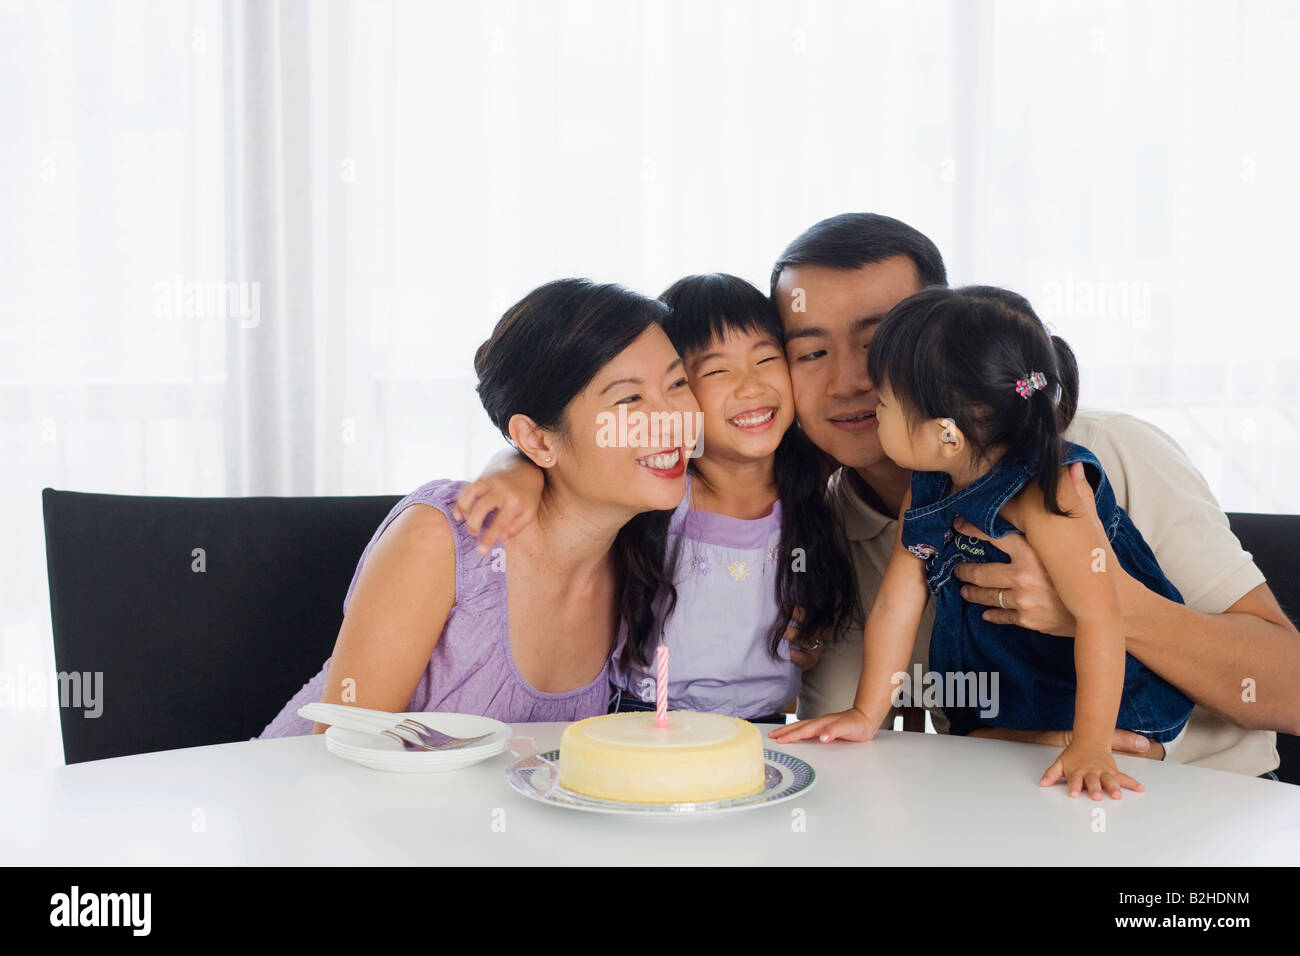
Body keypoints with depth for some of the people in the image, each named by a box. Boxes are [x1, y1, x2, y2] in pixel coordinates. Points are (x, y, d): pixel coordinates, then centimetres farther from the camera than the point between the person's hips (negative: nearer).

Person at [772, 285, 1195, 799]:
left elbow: (1099, 616, -31)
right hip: (997, 716, 6)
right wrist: (866, 714, -3)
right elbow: (895, 607, -1)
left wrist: (1090, 746, -34)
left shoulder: (1043, 497, -26)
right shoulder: (924, 497, -4)